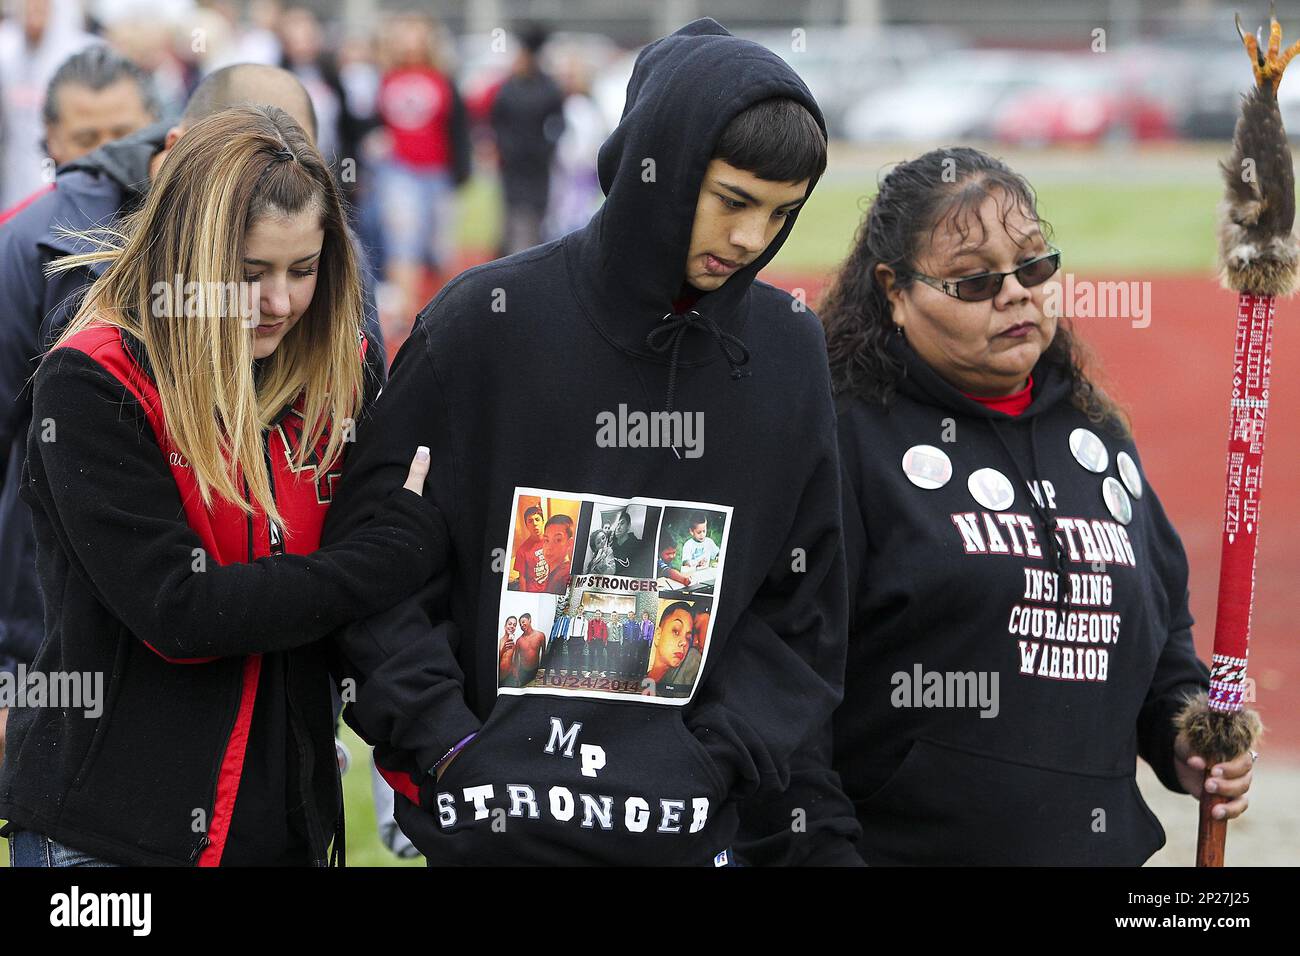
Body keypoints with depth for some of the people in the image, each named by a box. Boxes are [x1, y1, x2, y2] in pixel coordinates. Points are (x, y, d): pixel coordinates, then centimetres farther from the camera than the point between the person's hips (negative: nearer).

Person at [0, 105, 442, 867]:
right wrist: (403, 547, -16)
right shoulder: (93, 384, -12)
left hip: (288, 827, 5)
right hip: (109, 830, -4)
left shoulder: (345, 370, 3)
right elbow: (175, 613, -19)